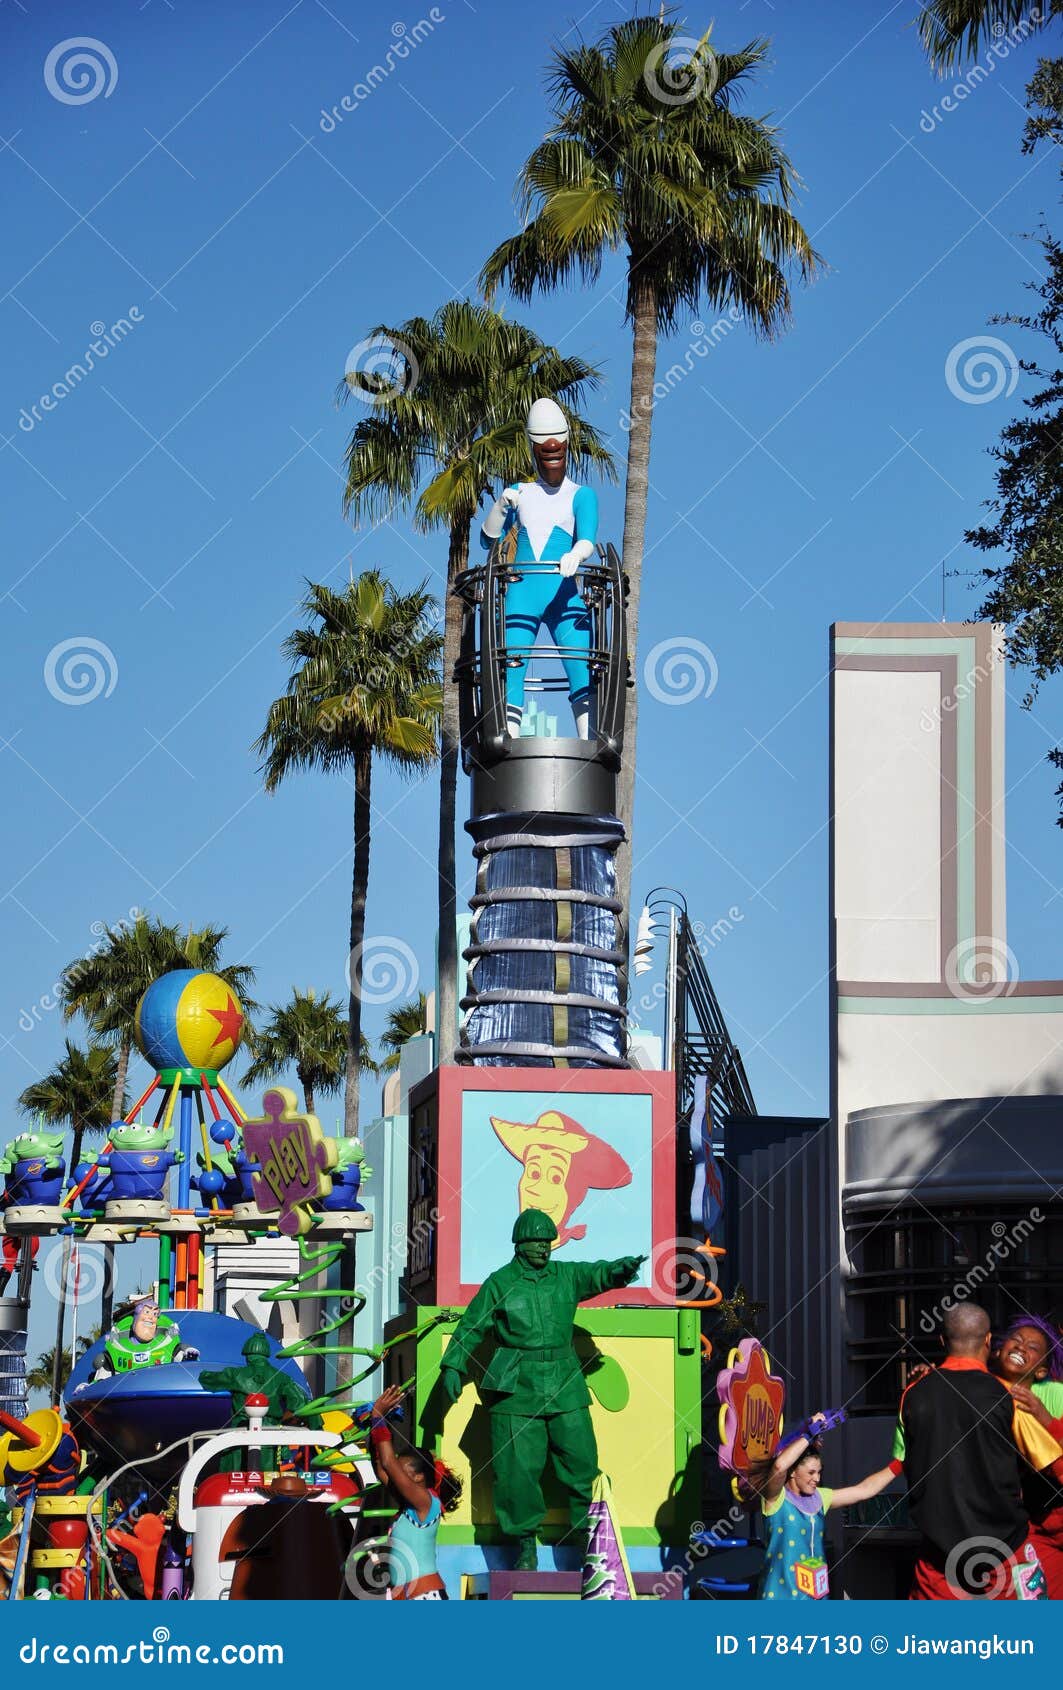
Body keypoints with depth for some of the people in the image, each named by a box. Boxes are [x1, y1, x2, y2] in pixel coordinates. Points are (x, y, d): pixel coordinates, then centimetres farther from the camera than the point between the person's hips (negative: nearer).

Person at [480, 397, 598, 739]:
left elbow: (587, 540, -7)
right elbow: (488, 540, 14)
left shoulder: (581, 496, 10)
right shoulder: (519, 493, 19)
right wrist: (500, 505, -5)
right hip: (521, 595, 2)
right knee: (511, 677, -8)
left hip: (564, 595, -2)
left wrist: (575, 556, -31)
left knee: (581, 674, -16)